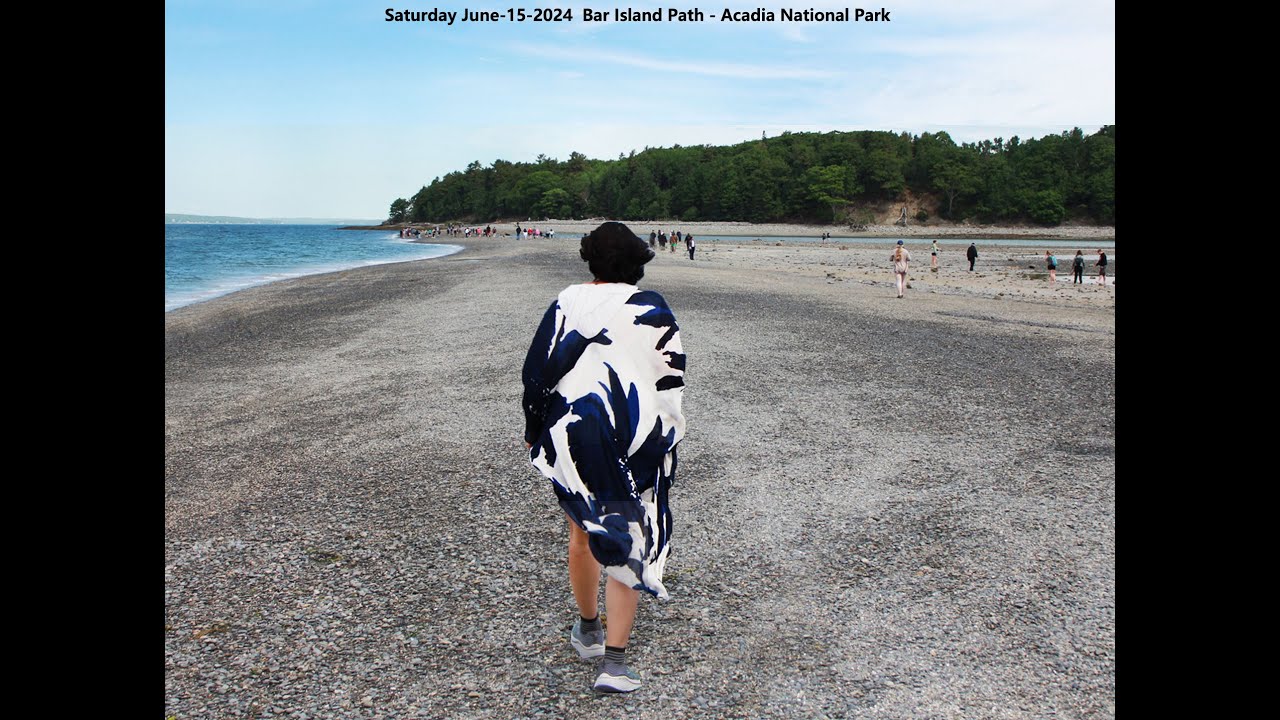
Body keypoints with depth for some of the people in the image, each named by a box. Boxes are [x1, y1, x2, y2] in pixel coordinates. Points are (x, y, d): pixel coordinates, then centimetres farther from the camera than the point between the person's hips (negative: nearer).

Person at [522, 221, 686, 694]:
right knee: (626, 542, 6)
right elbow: (672, 384, -1)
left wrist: (534, 432, 12)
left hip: (573, 435, 1)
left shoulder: (568, 304, 0)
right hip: (636, 439, -1)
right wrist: (666, 443, 8)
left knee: (583, 532, 20)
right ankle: (614, 660, 1)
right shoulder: (654, 310, -1)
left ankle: (588, 630, 38)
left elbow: (536, 371, 0)